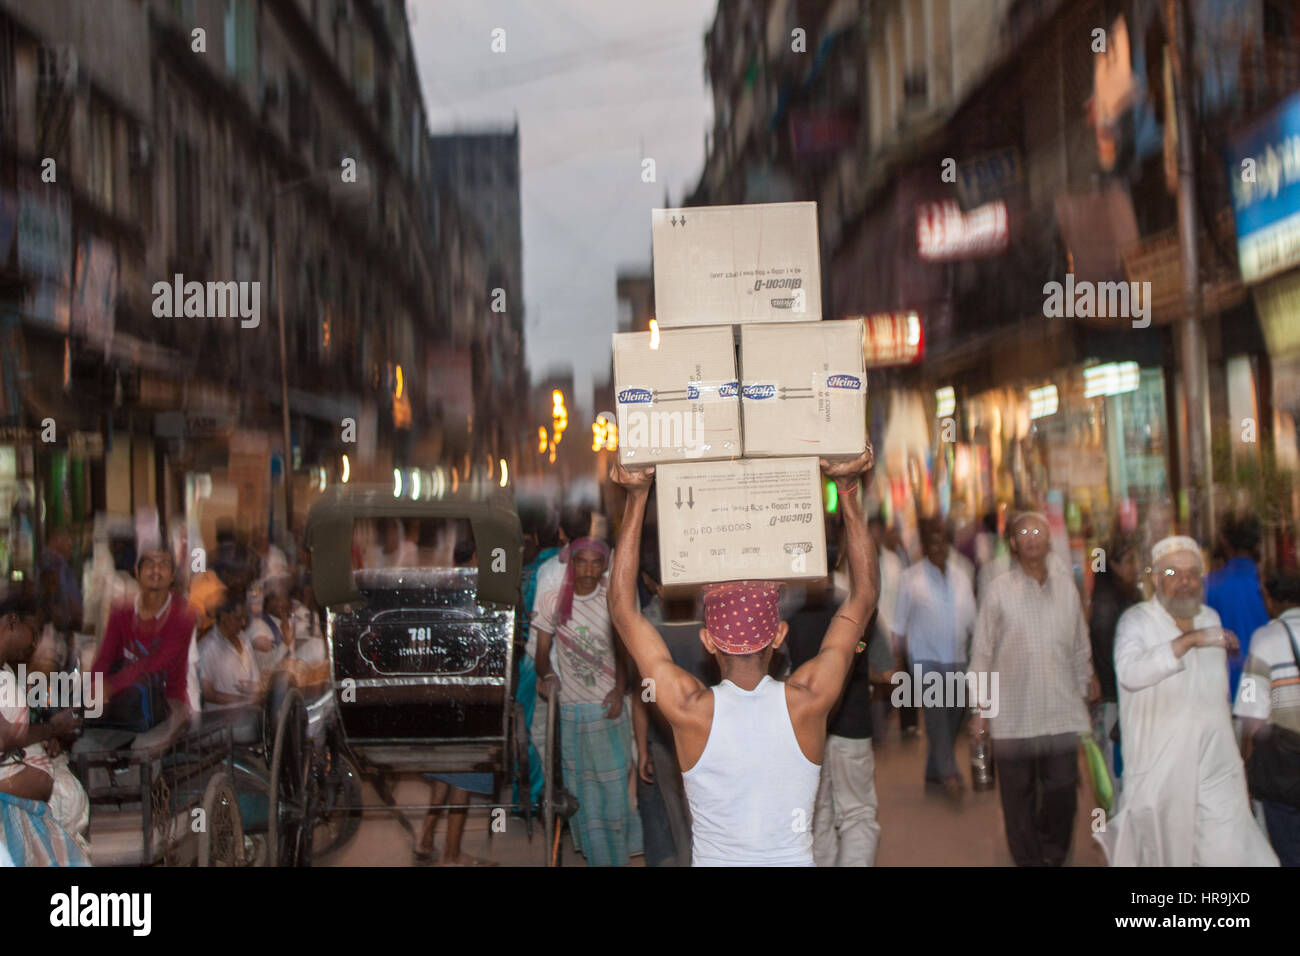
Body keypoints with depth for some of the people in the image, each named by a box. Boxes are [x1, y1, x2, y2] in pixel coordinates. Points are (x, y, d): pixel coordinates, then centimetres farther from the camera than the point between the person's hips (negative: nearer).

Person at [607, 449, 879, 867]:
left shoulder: (690, 708, -17)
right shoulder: (807, 700, -15)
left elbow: (623, 609, -7)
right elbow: (864, 596, -4)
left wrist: (637, 497, -8)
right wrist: (847, 489, -4)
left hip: (713, 860, 0)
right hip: (794, 858, 1)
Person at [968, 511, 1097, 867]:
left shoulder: (1065, 584, 7)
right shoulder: (999, 588, -1)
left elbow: (1080, 645, 14)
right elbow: (982, 650, 2)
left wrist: (1085, 688, 14)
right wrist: (980, 707, 1)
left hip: (1061, 710, 2)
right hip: (1013, 713, -2)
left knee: (1062, 787, 2)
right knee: (1018, 794, 5)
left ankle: (1053, 853, 24)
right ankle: (1028, 859, 20)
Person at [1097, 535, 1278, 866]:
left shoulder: (1211, 619, 12)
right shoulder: (1137, 621, -8)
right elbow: (1130, 672, -29)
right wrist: (1190, 640, -29)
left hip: (1216, 767, 4)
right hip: (1158, 770, -4)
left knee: (1231, 851, -5)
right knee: (1159, 852, 8)